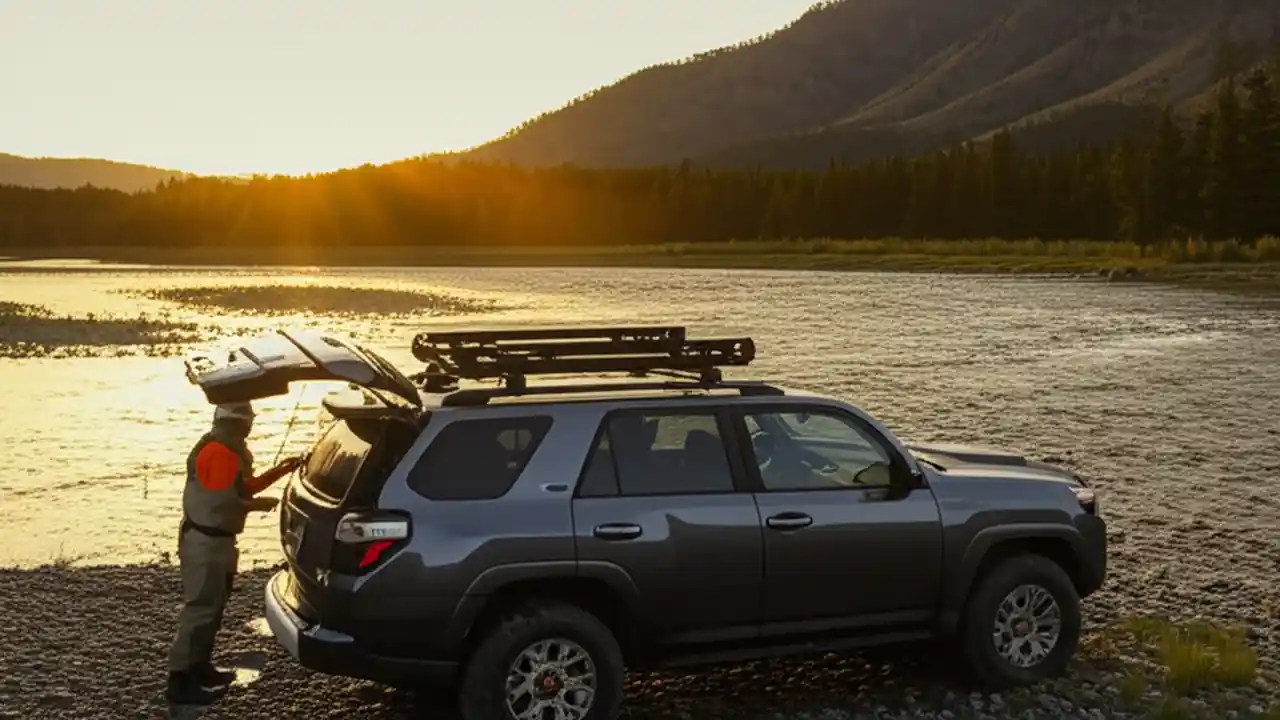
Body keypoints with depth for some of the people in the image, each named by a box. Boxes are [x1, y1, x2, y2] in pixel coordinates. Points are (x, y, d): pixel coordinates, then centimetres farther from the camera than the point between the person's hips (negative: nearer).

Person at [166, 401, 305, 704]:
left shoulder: (228, 450, 14)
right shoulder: (219, 453, -19)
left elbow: (243, 487, 21)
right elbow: (223, 501, -25)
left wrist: (280, 471, 17)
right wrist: (258, 505, -11)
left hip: (214, 539, 11)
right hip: (206, 541, -11)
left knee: (212, 607, 18)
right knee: (201, 609, -9)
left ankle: (200, 667, 28)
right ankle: (180, 680, -8)